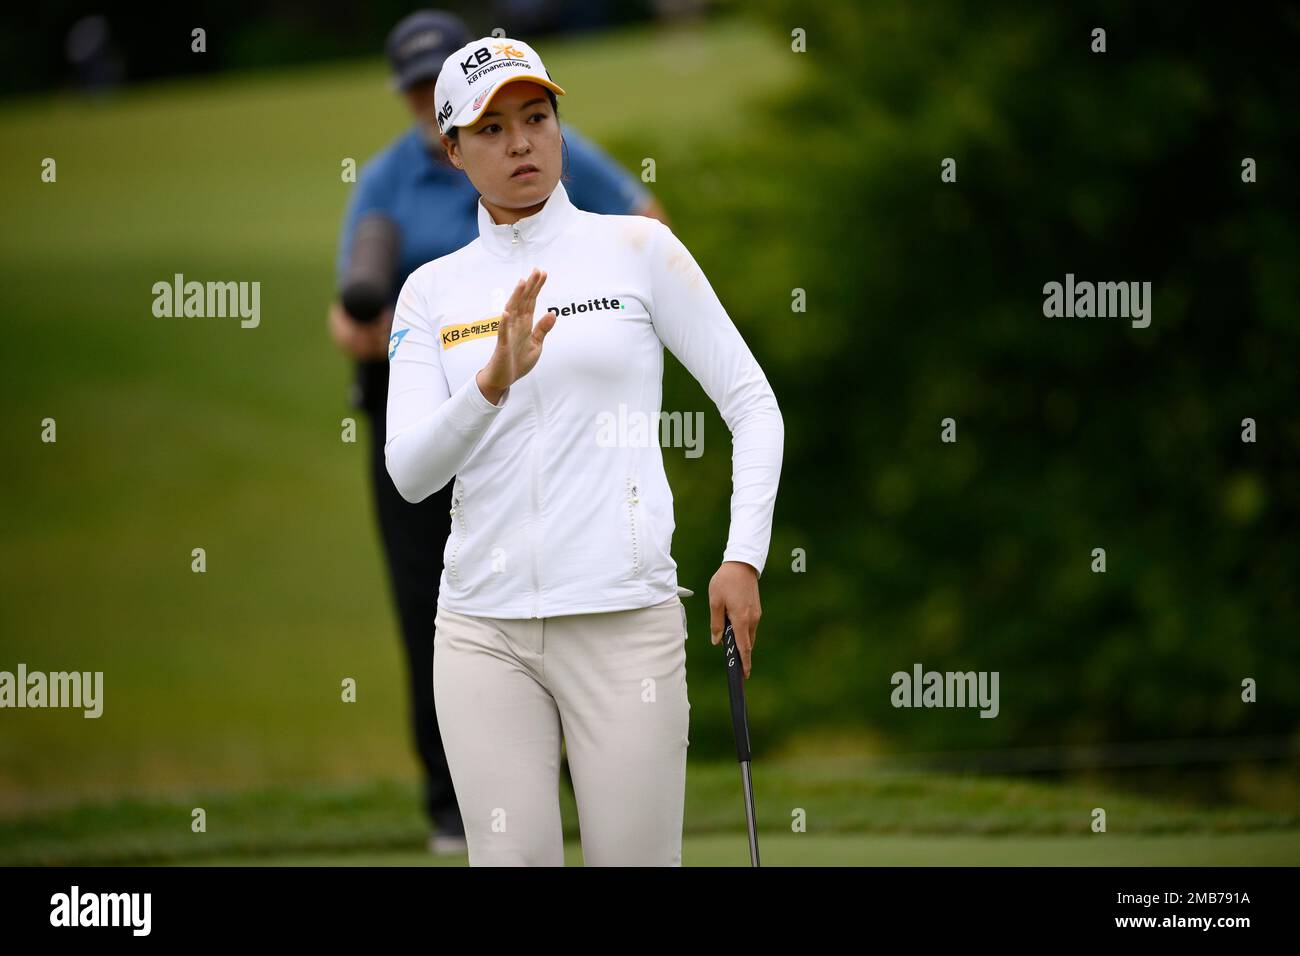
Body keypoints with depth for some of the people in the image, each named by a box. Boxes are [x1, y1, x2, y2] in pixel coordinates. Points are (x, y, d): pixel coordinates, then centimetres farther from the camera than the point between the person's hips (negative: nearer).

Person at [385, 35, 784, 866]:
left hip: (624, 621, -2)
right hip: (482, 631, 2)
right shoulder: (433, 290, 10)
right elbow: (409, 471, -1)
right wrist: (491, 383, -19)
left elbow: (752, 402, 6)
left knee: (635, 860, -6)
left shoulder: (636, 249, 4)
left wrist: (744, 557, -5)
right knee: (512, 860, -4)